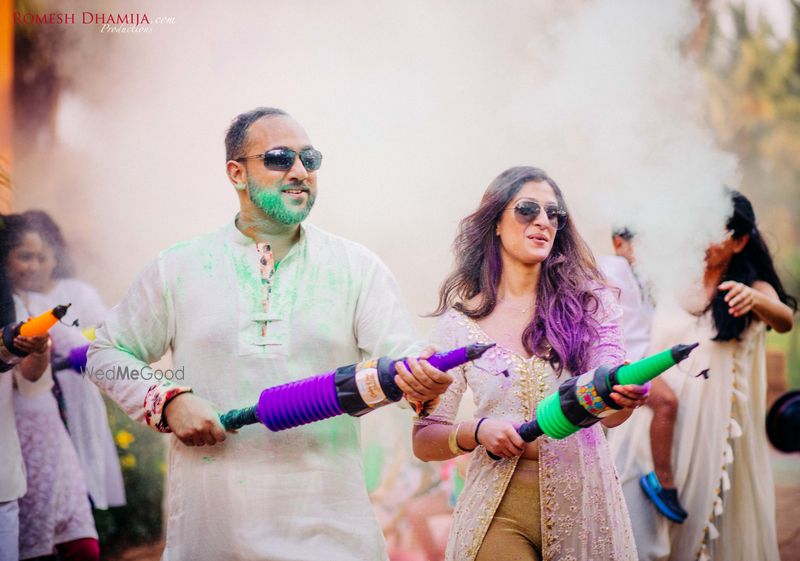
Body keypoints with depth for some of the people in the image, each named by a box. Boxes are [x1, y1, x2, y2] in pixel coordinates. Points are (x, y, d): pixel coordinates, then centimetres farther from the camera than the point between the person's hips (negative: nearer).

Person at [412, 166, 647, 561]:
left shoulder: (588, 301, 2)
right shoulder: (460, 321, -1)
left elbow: (609, 413, -5)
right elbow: (424, 441, 0)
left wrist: (625, 394, -28)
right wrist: (478, 431, -19)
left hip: (583, 498, 2)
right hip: (500, 507, -2)